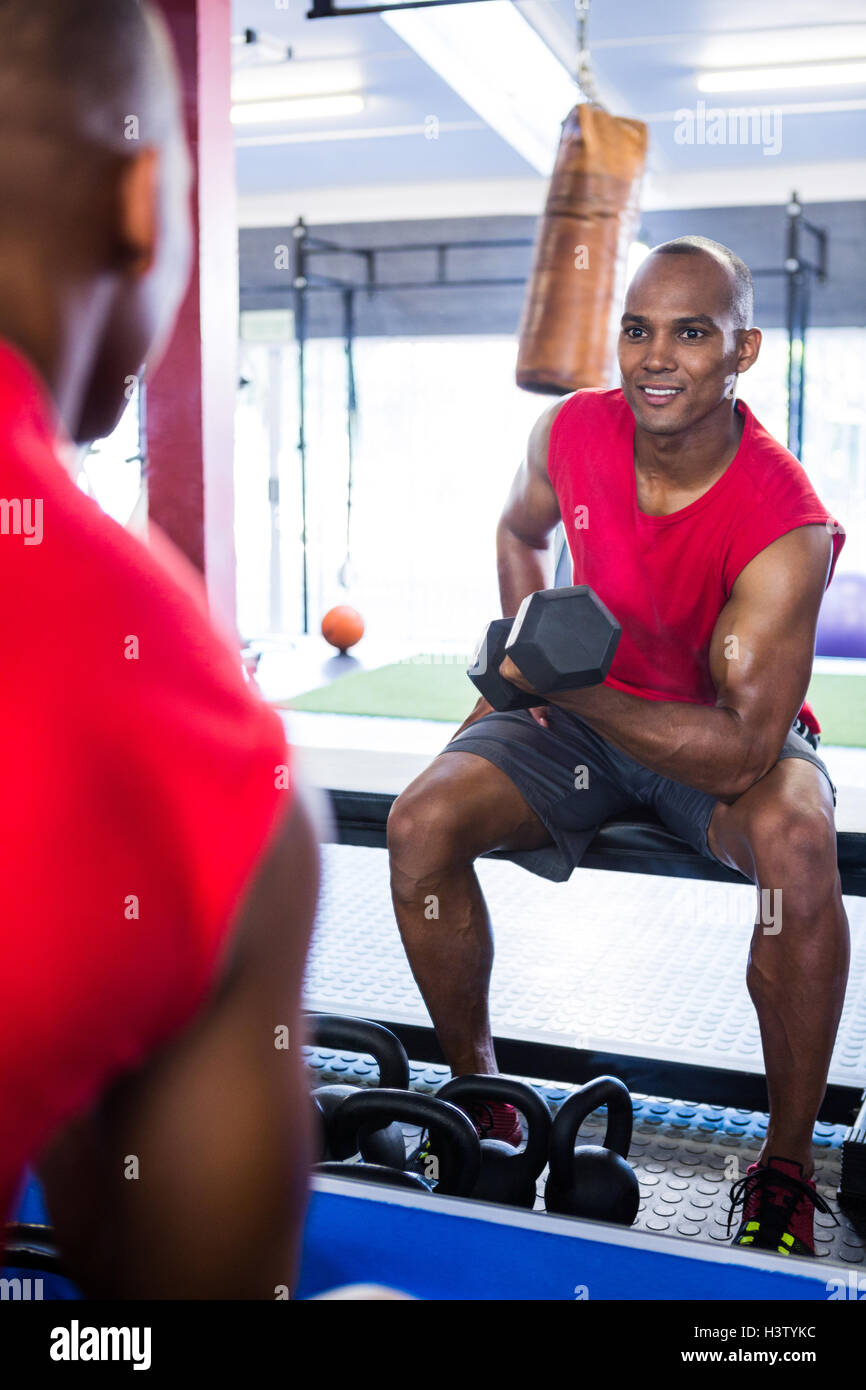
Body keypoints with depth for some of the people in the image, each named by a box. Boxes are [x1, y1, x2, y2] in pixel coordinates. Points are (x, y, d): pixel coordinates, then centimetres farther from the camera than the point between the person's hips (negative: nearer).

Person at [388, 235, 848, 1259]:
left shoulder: (786, 528, -27)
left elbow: (741, 749, -31)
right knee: (420, 825, -19)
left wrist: (568, 689, -38)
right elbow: (519, 529, 13)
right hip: (580, 711, 4)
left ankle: (786, 1165, -15)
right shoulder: (570, 433, -12)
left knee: (796, 848, -37)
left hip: (727, 732, -3)